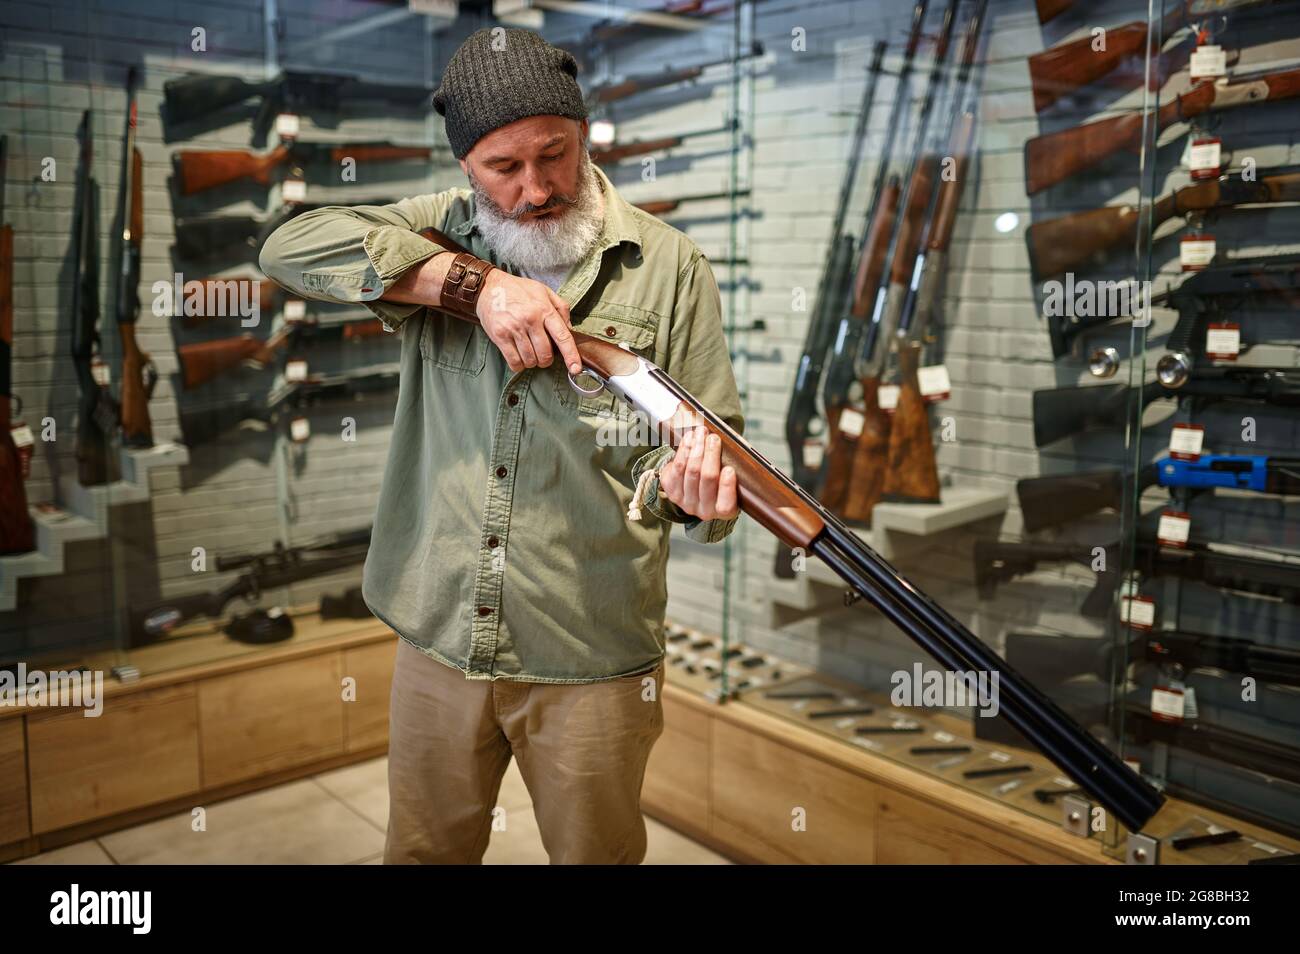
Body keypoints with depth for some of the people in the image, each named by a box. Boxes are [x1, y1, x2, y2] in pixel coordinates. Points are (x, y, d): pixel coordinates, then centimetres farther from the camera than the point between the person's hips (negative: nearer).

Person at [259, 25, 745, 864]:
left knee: (598, 853, 18)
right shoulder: (441, 231, 3)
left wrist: (697, 484, -29)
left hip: (590, 664, -2)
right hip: (438, 641, 3)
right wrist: (476, 283, -20)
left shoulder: (669, 268, -4)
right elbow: (292, 247, -11)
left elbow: (712, 440, -4)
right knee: (424, 849, 24)